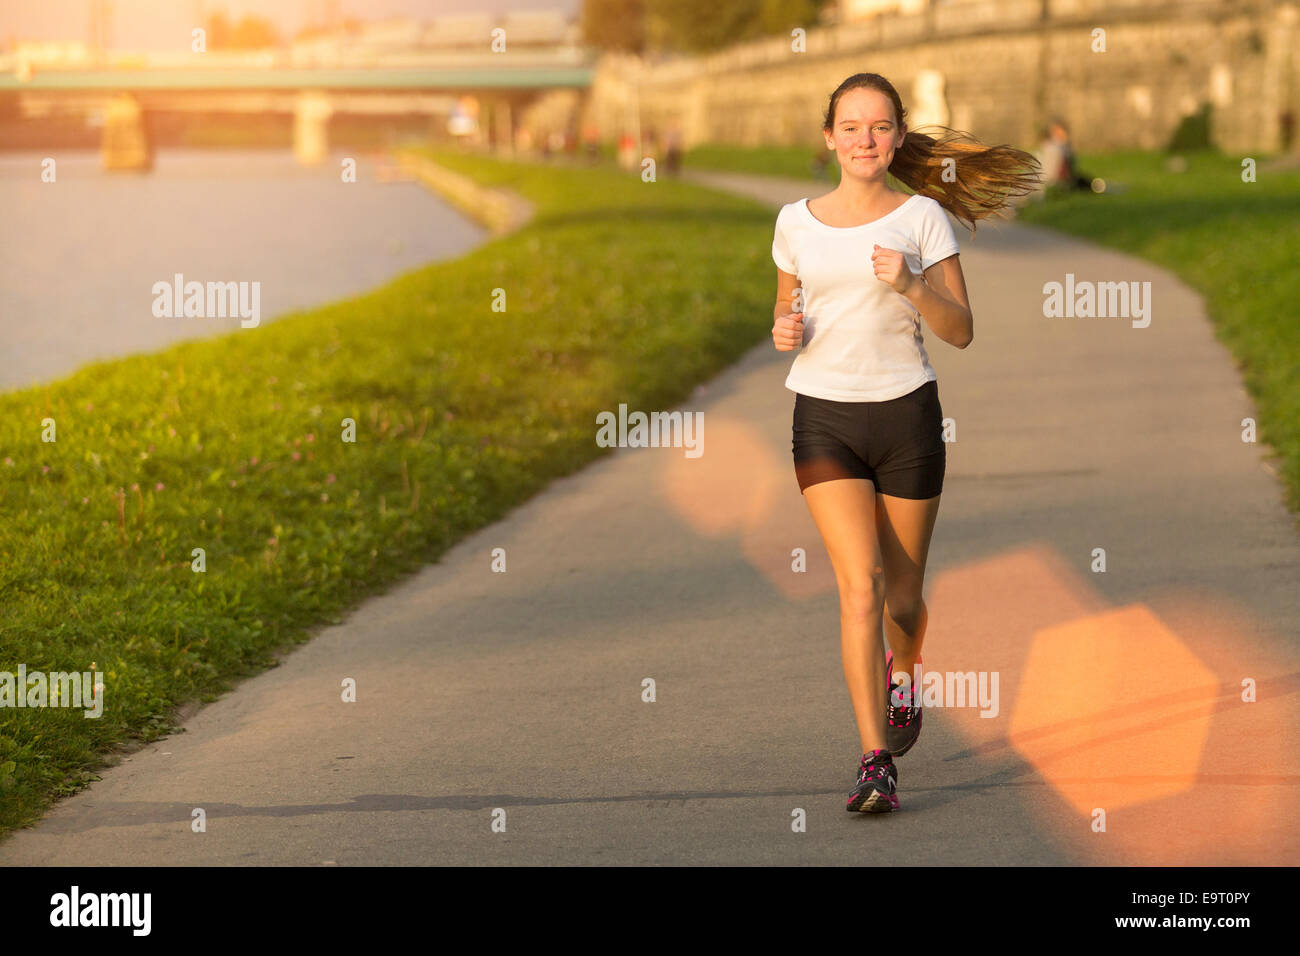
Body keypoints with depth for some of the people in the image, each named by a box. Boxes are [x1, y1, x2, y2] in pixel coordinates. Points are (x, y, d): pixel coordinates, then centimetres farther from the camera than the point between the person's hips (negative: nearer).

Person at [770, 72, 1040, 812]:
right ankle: (877, 762, -16)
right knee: (862, 585, -16)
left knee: (903, 597, 10)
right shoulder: (797, 223, 6)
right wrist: (785, 331, -4)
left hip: (906, 414, 0)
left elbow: (961, 331, -3)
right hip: (825, 417, 0)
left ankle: (903, 669, 47)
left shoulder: (922, 218, -1)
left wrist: (909, 284, -20)